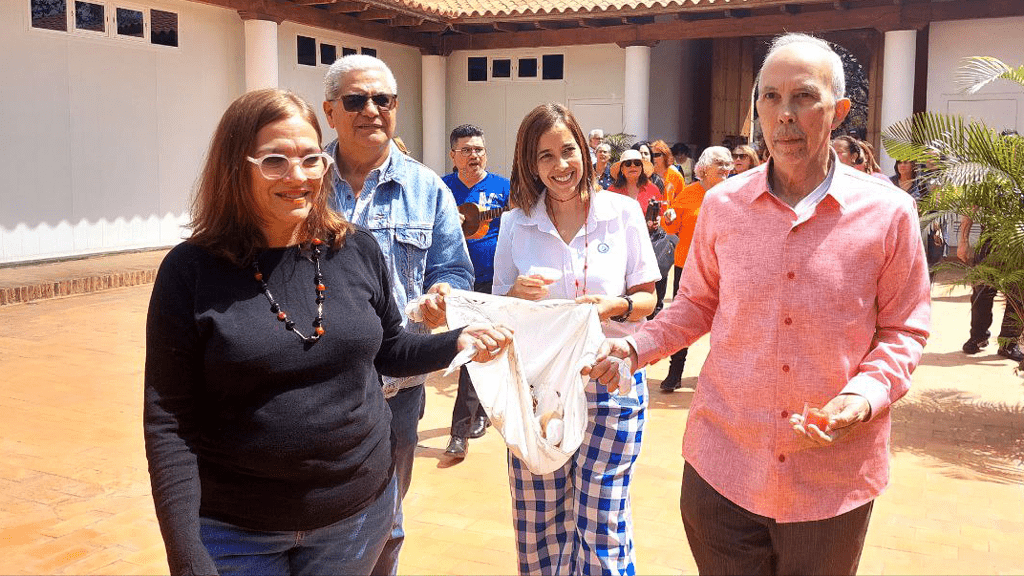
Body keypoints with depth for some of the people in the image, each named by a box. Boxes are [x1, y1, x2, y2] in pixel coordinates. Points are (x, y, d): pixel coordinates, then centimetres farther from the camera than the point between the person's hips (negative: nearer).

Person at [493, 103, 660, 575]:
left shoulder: (623, 212, -1)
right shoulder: (516, 224, 3)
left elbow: (647, 298, 5)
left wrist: (615, 306, -16)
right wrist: (518, 294, -13)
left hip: (611, 383, -1)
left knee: (602, 525, 2)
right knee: (538, 526, 9)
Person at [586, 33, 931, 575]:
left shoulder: (888, 213, -7)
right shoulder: (722, 205, -1)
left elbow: (902, 331, 1)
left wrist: (863, 397, -17)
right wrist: (634, 347, -3)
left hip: (834, 479, -1)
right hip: (723, 466, 1)